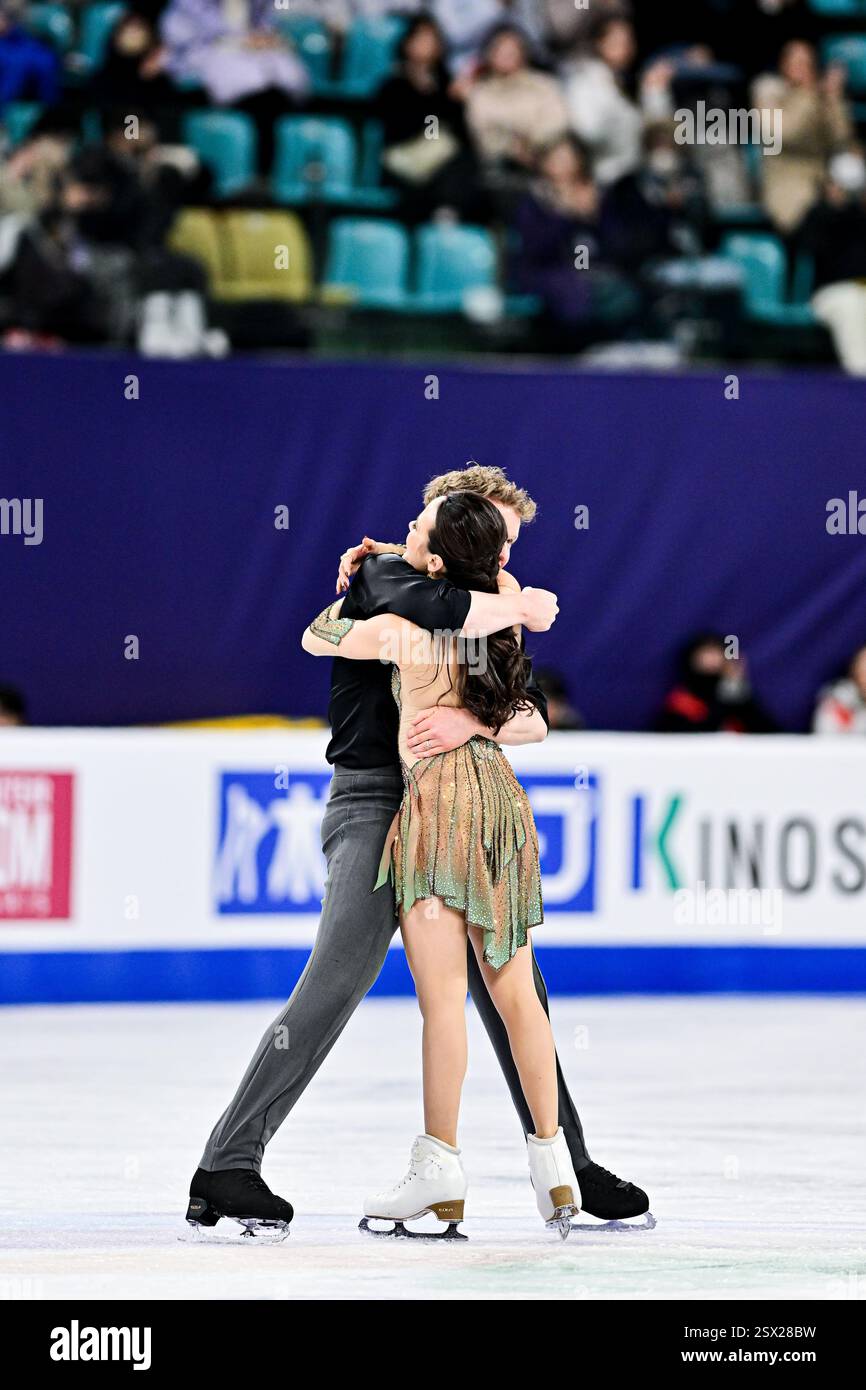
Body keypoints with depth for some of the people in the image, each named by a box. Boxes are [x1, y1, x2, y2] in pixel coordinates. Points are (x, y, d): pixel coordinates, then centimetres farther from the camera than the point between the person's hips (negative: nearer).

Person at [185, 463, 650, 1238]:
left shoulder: (485, 621, 19)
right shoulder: (384, 574, -1)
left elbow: (535, 720, 3)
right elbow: (430, 608, -27)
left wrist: (473, 721, -19)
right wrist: (520, 608, -10)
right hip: (375, 803, -8)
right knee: (338, 982, -20)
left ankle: (568, 1163, 22)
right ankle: (227, 1167, -21)